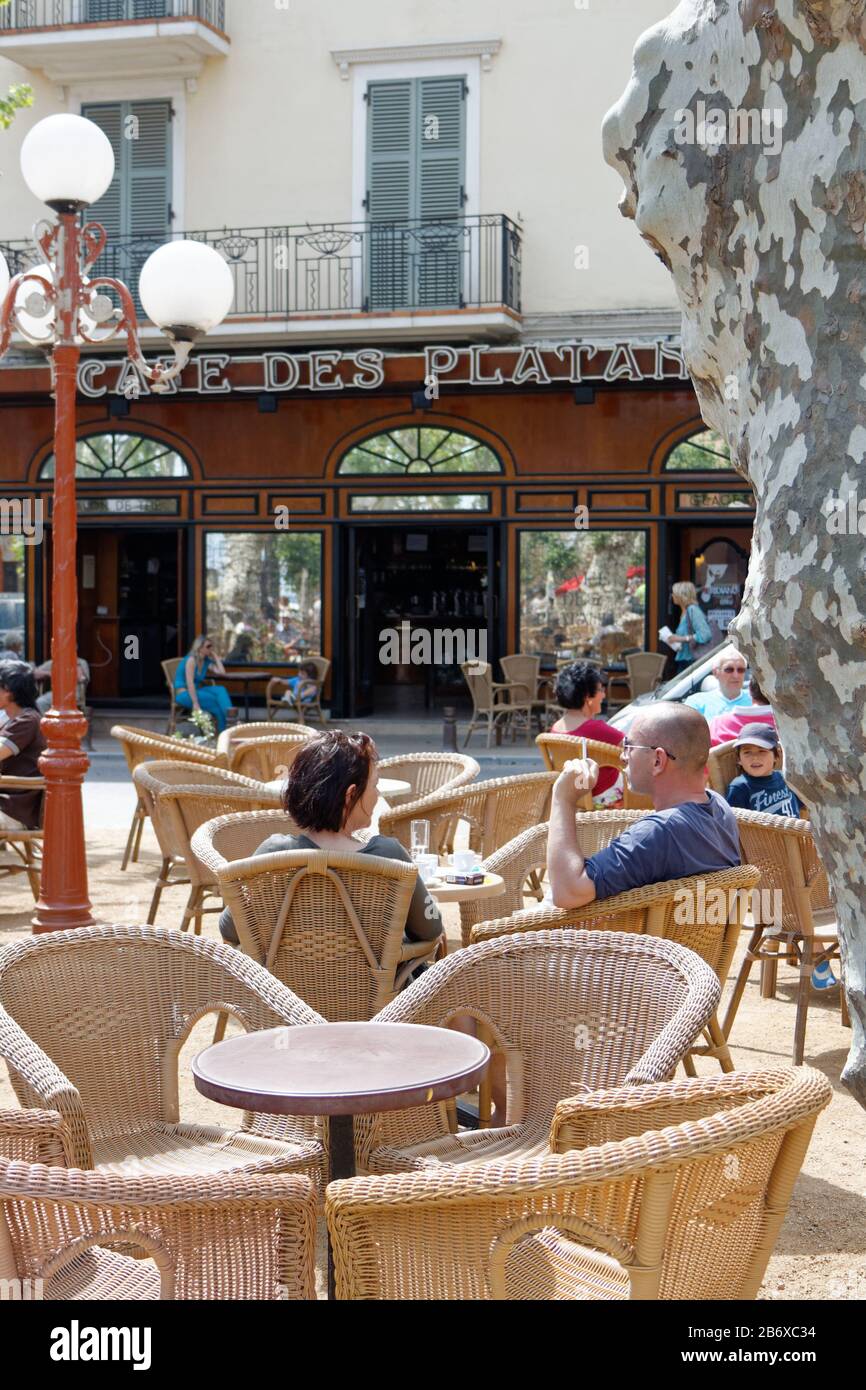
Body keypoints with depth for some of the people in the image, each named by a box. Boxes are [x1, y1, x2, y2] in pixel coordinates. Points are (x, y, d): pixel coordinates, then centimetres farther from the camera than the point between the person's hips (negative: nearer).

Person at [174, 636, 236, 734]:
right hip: (183, 693, -8)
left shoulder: (206, 661, 8)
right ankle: (221, 731, -23)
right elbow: (190, 683, -23)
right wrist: (195, 703, -29)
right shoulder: (191, 660, -16)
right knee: (214, 700, -27)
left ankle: (228, 711, -47)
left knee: (220, 690, -19)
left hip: (196, 690, 8)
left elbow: (222, 672, -1)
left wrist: (215, 655, 2)